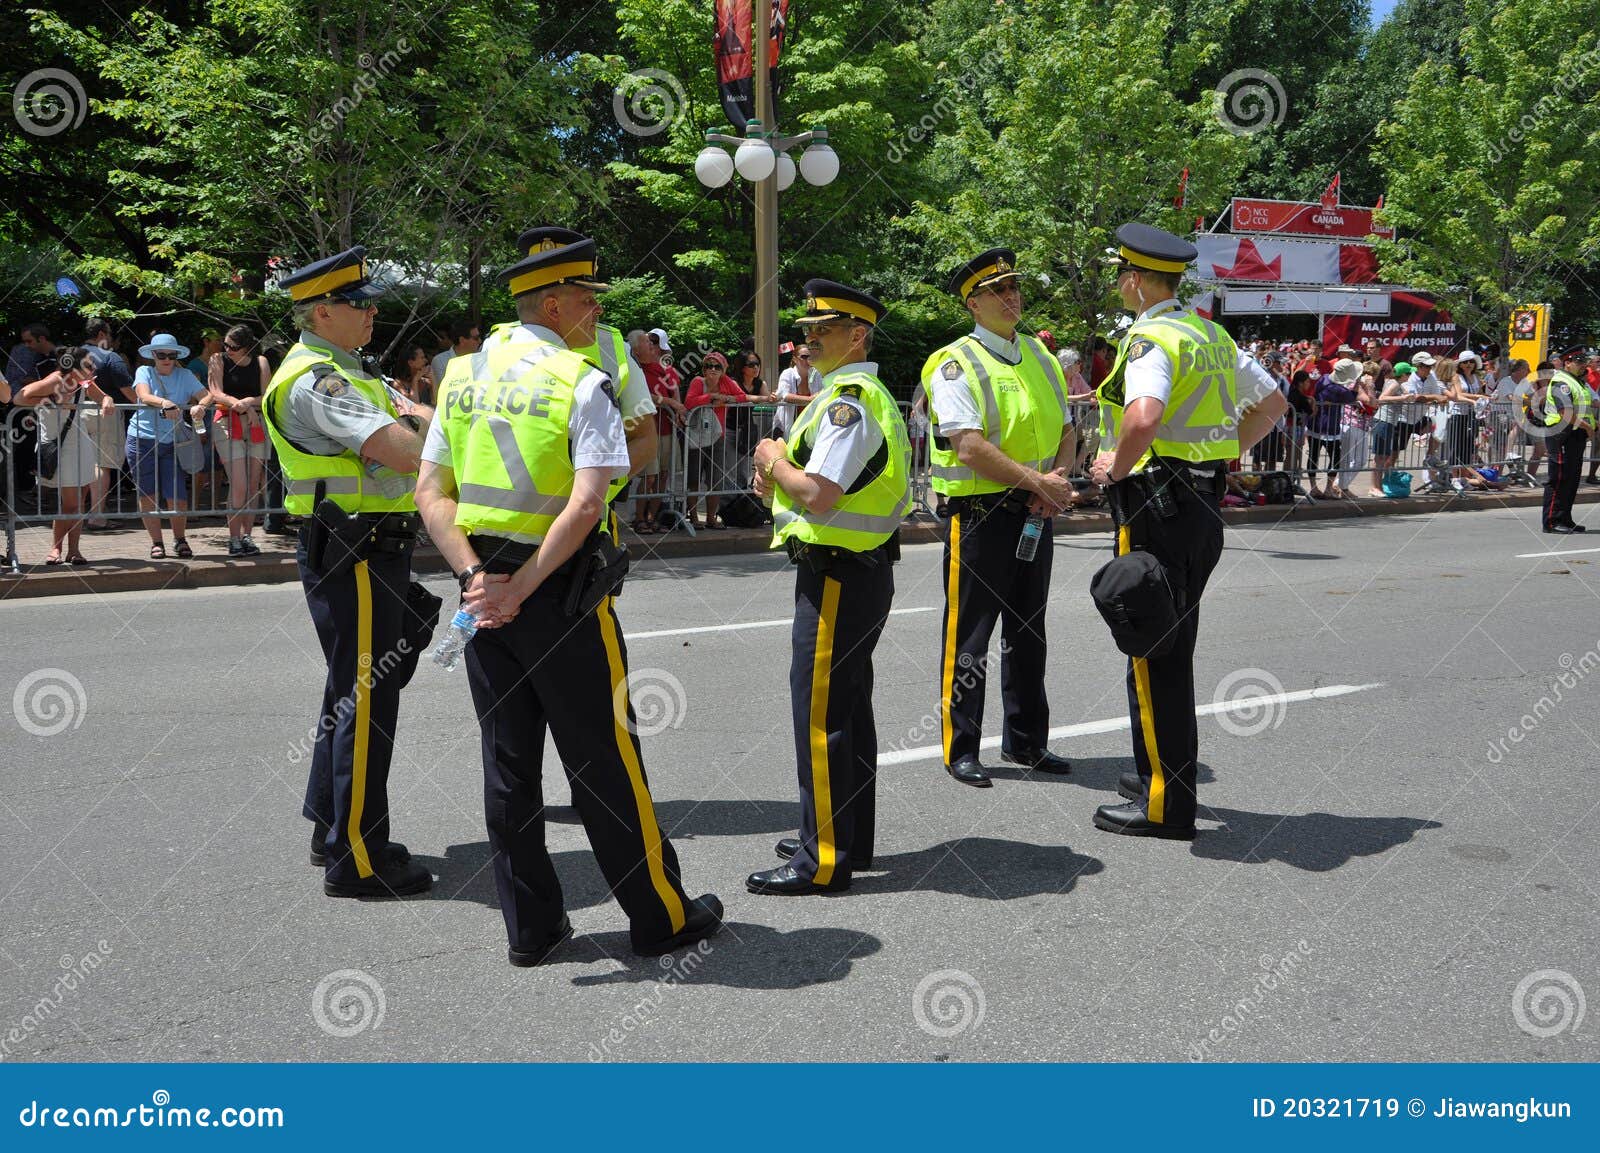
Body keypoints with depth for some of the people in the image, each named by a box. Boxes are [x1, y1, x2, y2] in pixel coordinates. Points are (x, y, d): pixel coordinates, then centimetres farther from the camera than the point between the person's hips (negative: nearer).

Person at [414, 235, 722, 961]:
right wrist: (521, 589, -17)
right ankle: (661, 917, 18)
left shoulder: (464, 374, 8)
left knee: (507, 759, 12)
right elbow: (585, 505, -21)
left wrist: (476, 576, -7)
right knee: (603, 759, 5)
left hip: (483, 591, 6)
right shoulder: (582, 384, -10)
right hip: (558, 595, -5)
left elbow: (432, 493, 2)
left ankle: (529, 927, 21)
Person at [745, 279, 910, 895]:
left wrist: (774, 461, -9)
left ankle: (823, 860, 2)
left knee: (819, 713, -5)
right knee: (848, 707, 17)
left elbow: (819, 495, -27)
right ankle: (850, 838, 29)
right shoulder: (869, 394, 17)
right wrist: (782, 478, 9)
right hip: (863, 568, 11)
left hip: (837, 575, -11)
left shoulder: (848, 400, -18)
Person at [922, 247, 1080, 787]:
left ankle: (1025, 741, 28)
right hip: (980, 514, -7)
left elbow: (1066, 433, 14)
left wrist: (1057, 479, -6)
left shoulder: (1040, 358, 13)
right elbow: (971, 448, -21)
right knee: (969, 636, 0)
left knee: (1027, 632, 15)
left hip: (1035, 513, 7)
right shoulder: (956, 364, -10)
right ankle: (961, 749, 12)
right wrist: (1041, 482, -19)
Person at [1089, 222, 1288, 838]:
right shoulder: (1210, 334, 14)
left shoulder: (1150, 338, -15)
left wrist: (1117, 466, -16)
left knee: (1153, 656, -3)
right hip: (1203, 505, 9)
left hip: (1155, 509, -9)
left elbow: (1144, 416, -33)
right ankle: (1166, 773, 30)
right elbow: (1273, 401, 23)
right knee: (1173, 651, 19)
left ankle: (1165, 805, 4)